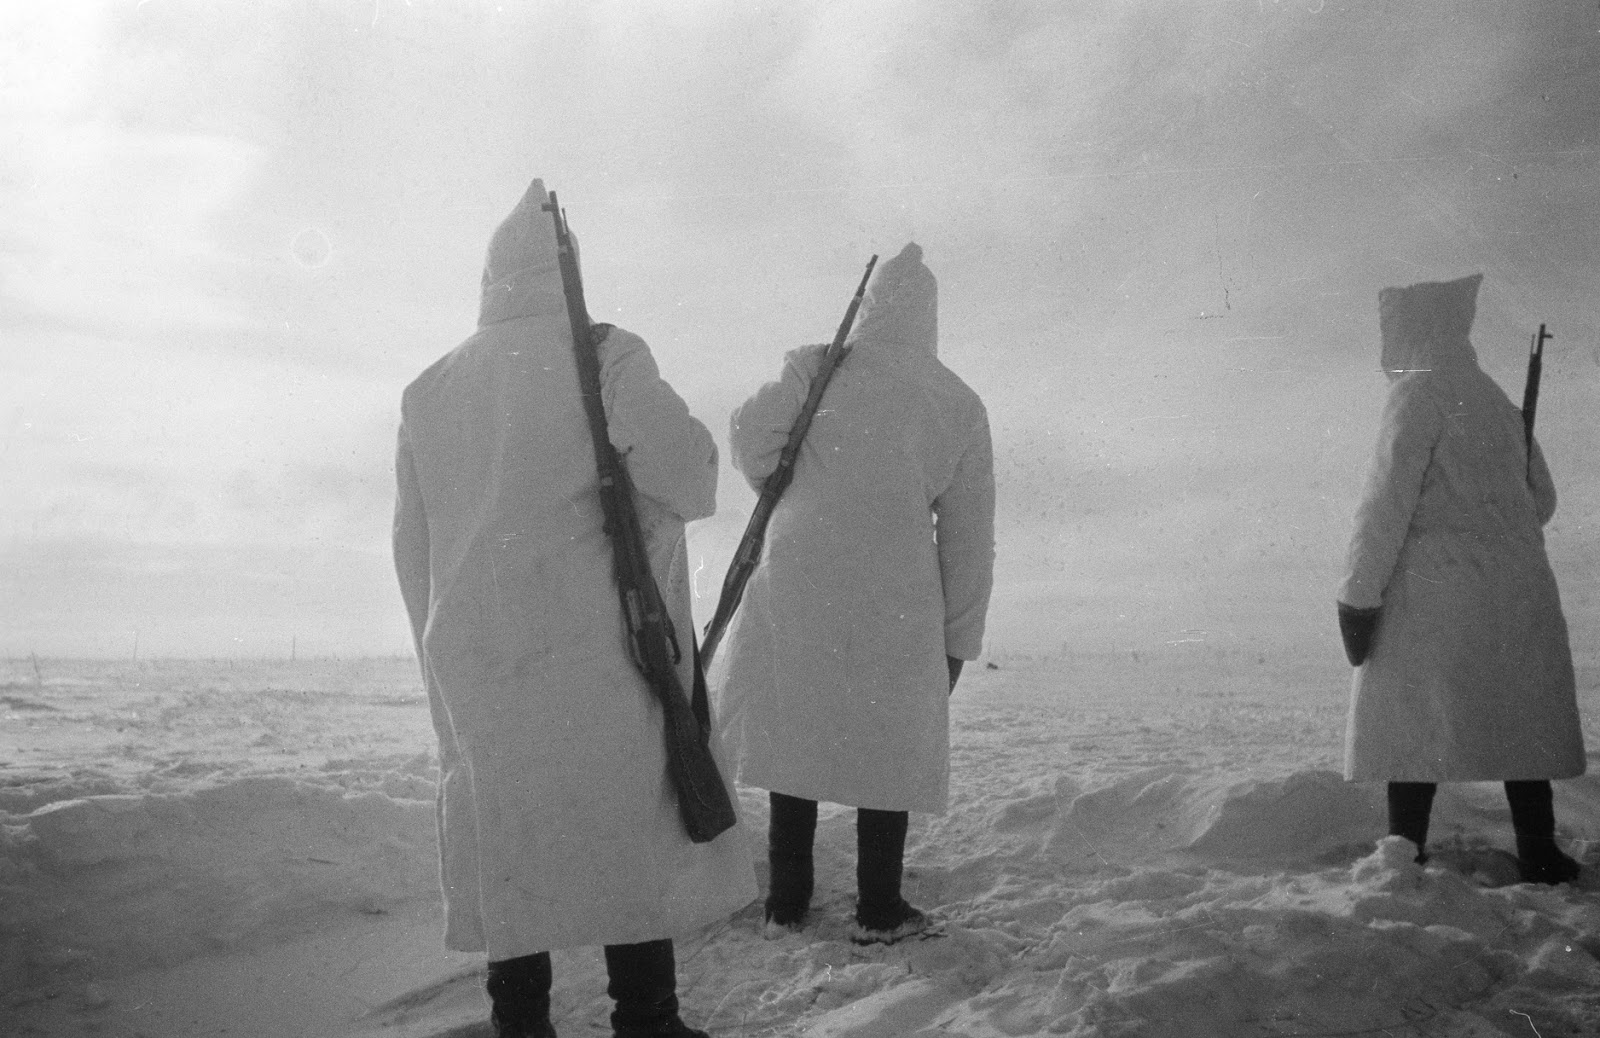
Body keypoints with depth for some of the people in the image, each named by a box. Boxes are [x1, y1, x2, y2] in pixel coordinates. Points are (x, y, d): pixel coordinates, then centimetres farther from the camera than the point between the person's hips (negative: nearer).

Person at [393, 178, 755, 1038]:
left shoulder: (426, 392, 12)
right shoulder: (606, 357, -4)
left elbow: (412, 548, 15)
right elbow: (687, 482, -11)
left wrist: (444, 659, 24)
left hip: (475, 667, 5)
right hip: (603, 655, -4)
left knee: (507, 836, 9)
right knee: (637, 826, 4)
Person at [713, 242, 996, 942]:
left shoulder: (818, 369, -2)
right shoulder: (960, 405, 4)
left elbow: (752, 437, -13)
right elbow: (968, 537, 4)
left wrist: (790, 496, 9)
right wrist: (959, 638, 11)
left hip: (797, 586, 0)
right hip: (896, 604, 0)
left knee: (796, 732, 13)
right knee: (889, 745, 13)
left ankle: (787, 899, 21)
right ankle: (879, 910, 17)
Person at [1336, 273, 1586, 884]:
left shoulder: (1419, 392, -8)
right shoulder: (1498, 402, 13)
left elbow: (1387, 500, -15)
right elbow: (1541, 498, 19)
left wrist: (1358, 595, -15)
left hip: (1435, 598, -6)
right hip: (1520, 598, 7)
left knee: (1412, 727, -1)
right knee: (1522, 723, 12)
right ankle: (1539, 857, 17)